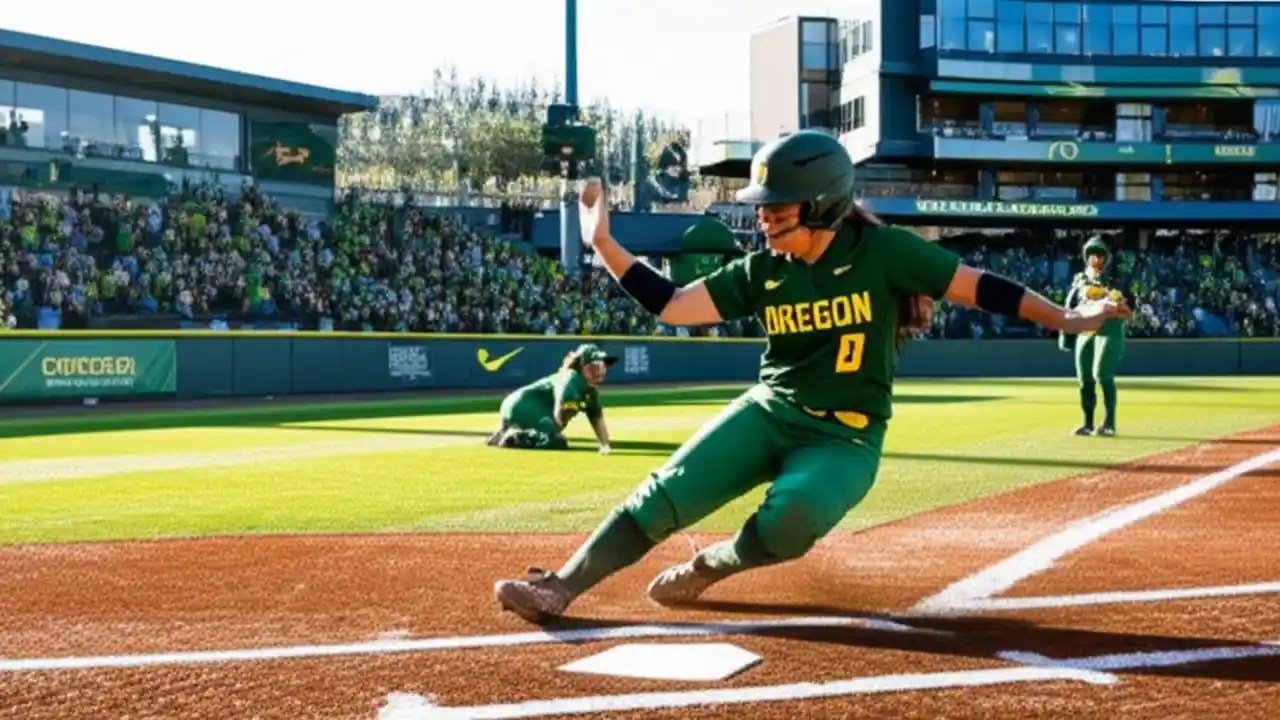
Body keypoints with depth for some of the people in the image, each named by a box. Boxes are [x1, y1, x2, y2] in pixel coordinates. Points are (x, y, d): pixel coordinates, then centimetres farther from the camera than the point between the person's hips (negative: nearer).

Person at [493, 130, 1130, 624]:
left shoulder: (884, 252, -12)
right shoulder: (761, 272, 0)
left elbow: (979, 287, -6)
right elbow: (672, 306, -4)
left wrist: (1064, 319, -6)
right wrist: (603, 244, -10)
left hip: (846, 438, -3)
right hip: (769, 411, 4)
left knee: (789, 522, -32)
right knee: (666, 493, -14)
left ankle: (708, 567, -1)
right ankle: (560, 586, -11)